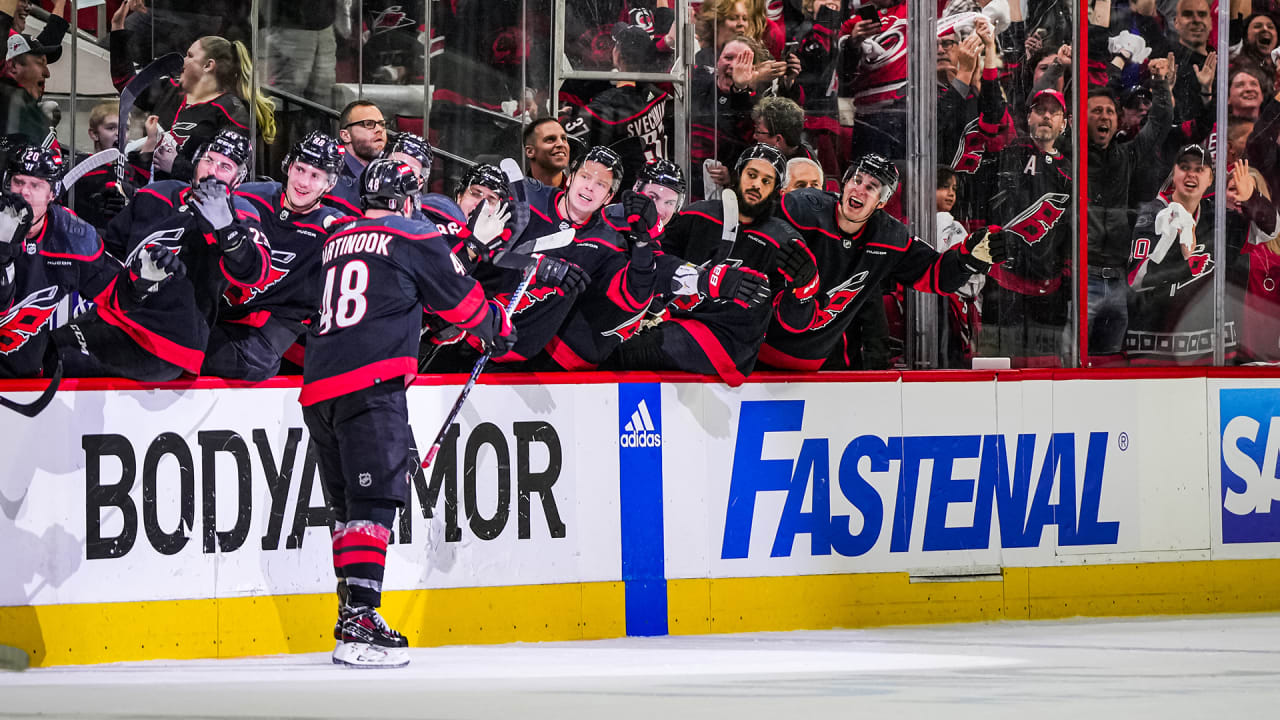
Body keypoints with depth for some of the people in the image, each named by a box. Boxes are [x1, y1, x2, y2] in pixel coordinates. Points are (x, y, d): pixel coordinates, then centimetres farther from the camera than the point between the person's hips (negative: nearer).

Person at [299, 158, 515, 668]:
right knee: (373, 502, -12)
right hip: (371, 385, -7)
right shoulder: (413, 239, 3)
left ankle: (351, 614, 18)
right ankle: (360, 621, -23)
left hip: (317, 387, 7)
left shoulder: (335, 243, 22)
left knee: (348, 506, 15)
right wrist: (497, 327, 32)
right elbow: (460, 299, 12)